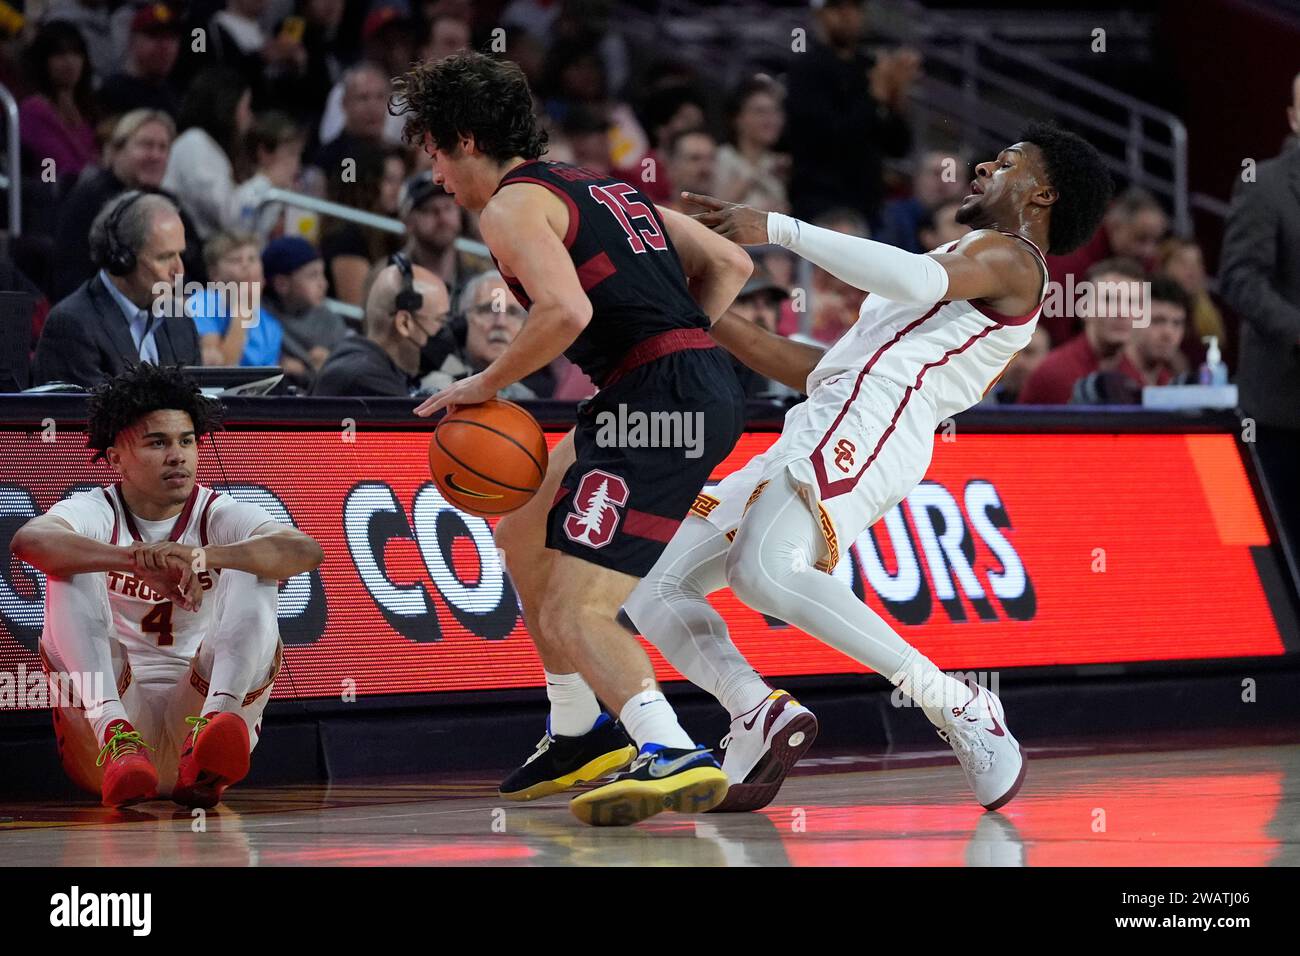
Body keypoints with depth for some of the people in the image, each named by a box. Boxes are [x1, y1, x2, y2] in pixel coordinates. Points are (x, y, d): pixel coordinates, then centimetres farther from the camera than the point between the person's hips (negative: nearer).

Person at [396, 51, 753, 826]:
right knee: (521, 528, 26)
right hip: (705, 387, 10)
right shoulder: (601, 187, 24)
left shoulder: (513, 205, -4)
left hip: (659, 400, -10)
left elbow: (567, 310, -22)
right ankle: (582, 734, 30)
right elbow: (730, 265, 22)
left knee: (575, 612, -15)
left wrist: (486, 384, -8)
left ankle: (673, 755, -34)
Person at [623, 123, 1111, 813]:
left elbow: (920, 280, -17)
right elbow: (823, 371, 35)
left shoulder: (1011, 258, 7)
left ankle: (959, 708, -28)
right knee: (652, 591, 1)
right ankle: (760, 714, -15)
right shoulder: (962, 269, 37)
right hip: (810, 437, 10)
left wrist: (780, 229, -13)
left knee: (767, 571, -35)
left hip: (869, 423, -10)